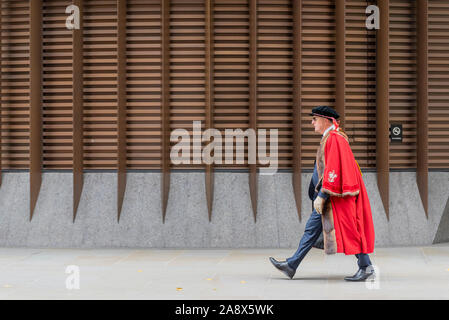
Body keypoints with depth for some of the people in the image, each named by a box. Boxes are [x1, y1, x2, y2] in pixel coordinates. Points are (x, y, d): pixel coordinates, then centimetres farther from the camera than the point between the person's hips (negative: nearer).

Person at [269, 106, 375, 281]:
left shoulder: (333, 138, -15)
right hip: (330, 194, 10)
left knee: (348, 229, -5)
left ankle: (366, 267, 2)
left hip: (336, 193, -10)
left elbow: (332, 169, -21)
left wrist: (321, 196, -21)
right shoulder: (330, 138, 17)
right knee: (312, 227, 8)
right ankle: (292, 265, 10)